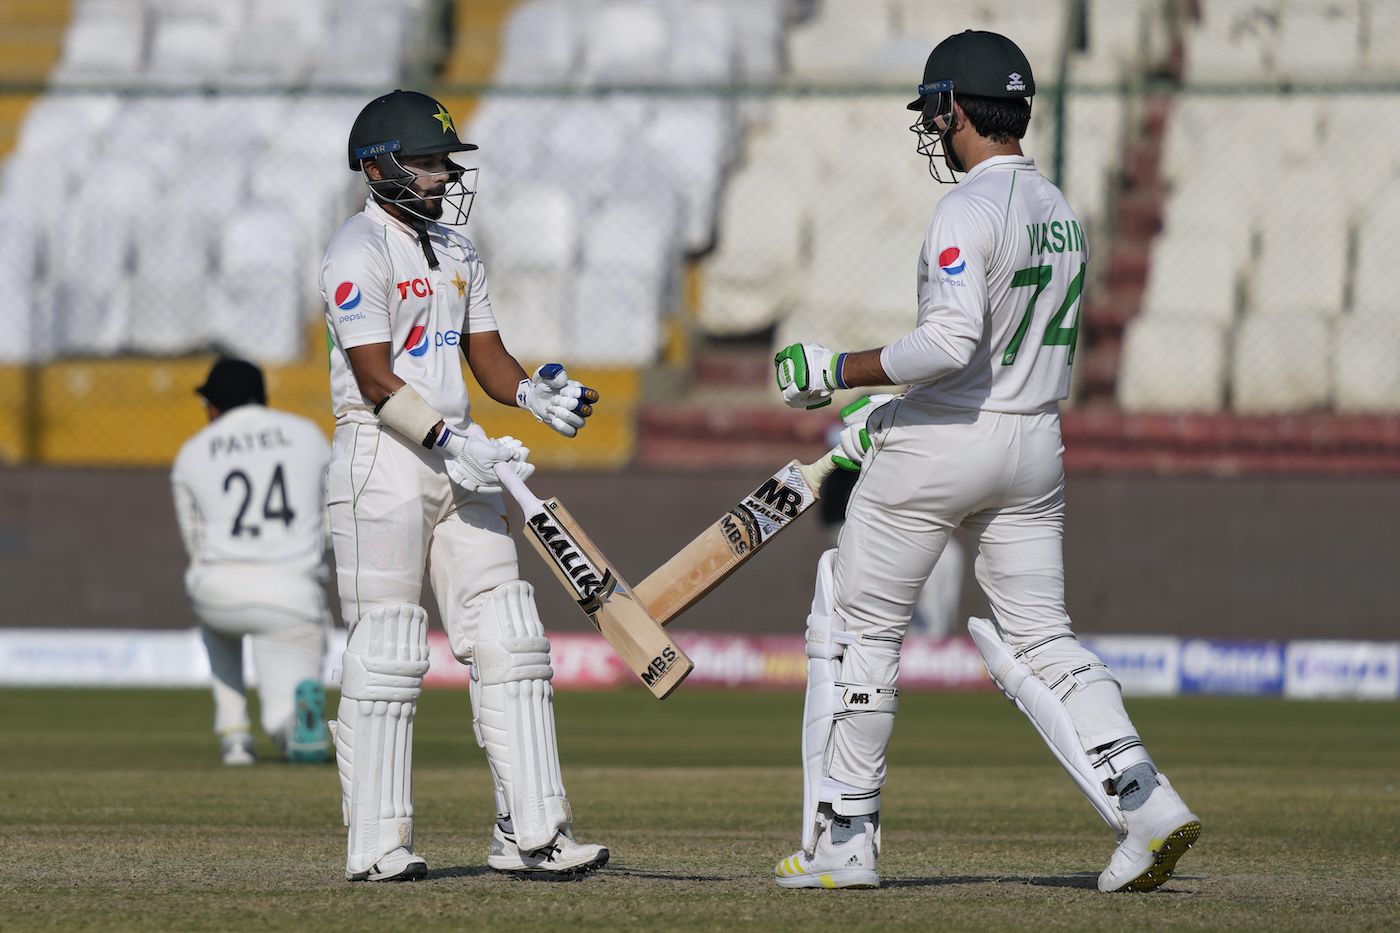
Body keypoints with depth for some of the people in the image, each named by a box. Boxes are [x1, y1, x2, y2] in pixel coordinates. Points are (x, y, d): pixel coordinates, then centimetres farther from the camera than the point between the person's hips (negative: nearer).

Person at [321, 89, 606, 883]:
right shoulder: (358, 252, -10)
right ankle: (378, 843, 0)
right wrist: (450, 443, -25)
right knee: (388, 646, -6)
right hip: (382, 459, -8)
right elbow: (376, 378, -17)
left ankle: (530, 831, 3)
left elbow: (488, 361, 15)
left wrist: (537, 393, -5)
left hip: (457, 452, 8)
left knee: (506, 638, 2)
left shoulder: (457, 250, 16)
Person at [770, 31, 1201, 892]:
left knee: (858, 629, 6)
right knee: (1039, 640, 9)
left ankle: (843, 843, 8)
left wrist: (840, 372, -16)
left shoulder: (970, 210, -16)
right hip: (1037, 442, 8)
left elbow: (951, 343, -28)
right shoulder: (1062, 212, 12)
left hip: (940, 444, -8)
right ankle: (1147, 809, -9)